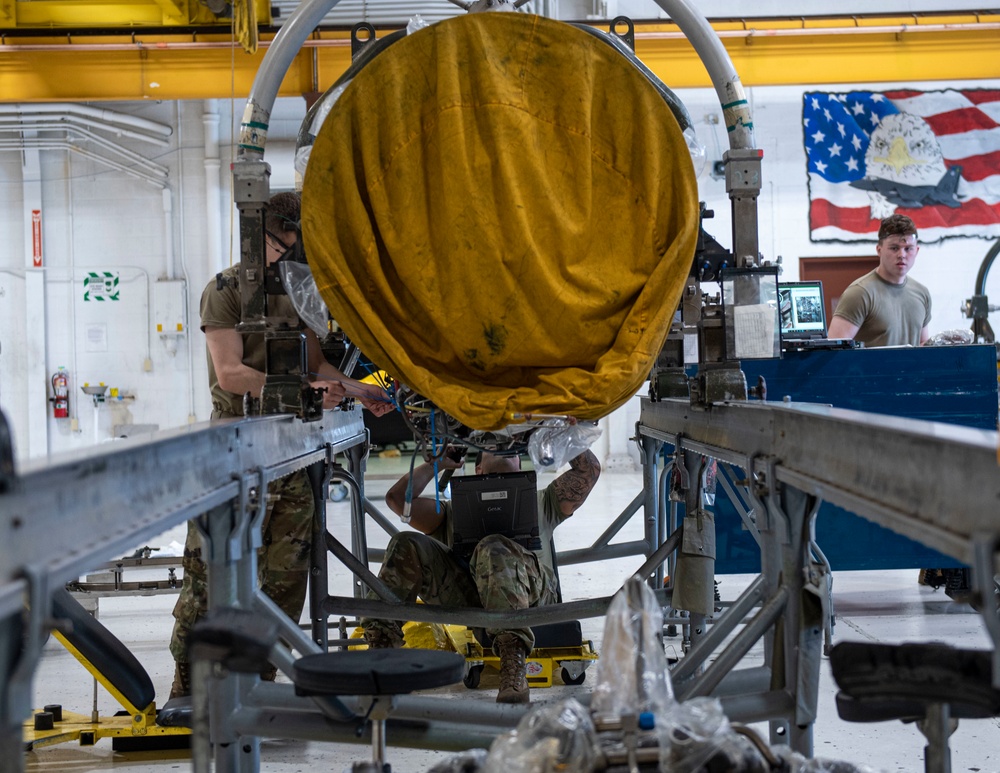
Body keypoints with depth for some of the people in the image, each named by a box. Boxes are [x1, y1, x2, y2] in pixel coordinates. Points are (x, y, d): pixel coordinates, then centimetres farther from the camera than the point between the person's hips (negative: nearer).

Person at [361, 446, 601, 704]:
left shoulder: (541, 503, 43)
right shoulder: (455, 510, 42)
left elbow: (589, 469, 33)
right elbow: (398, 498, 29)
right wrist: (437, 463, 36)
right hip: (466, 599, 2)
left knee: (494, 550, -38)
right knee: (407, 545, -22)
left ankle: (513, 666, -54)